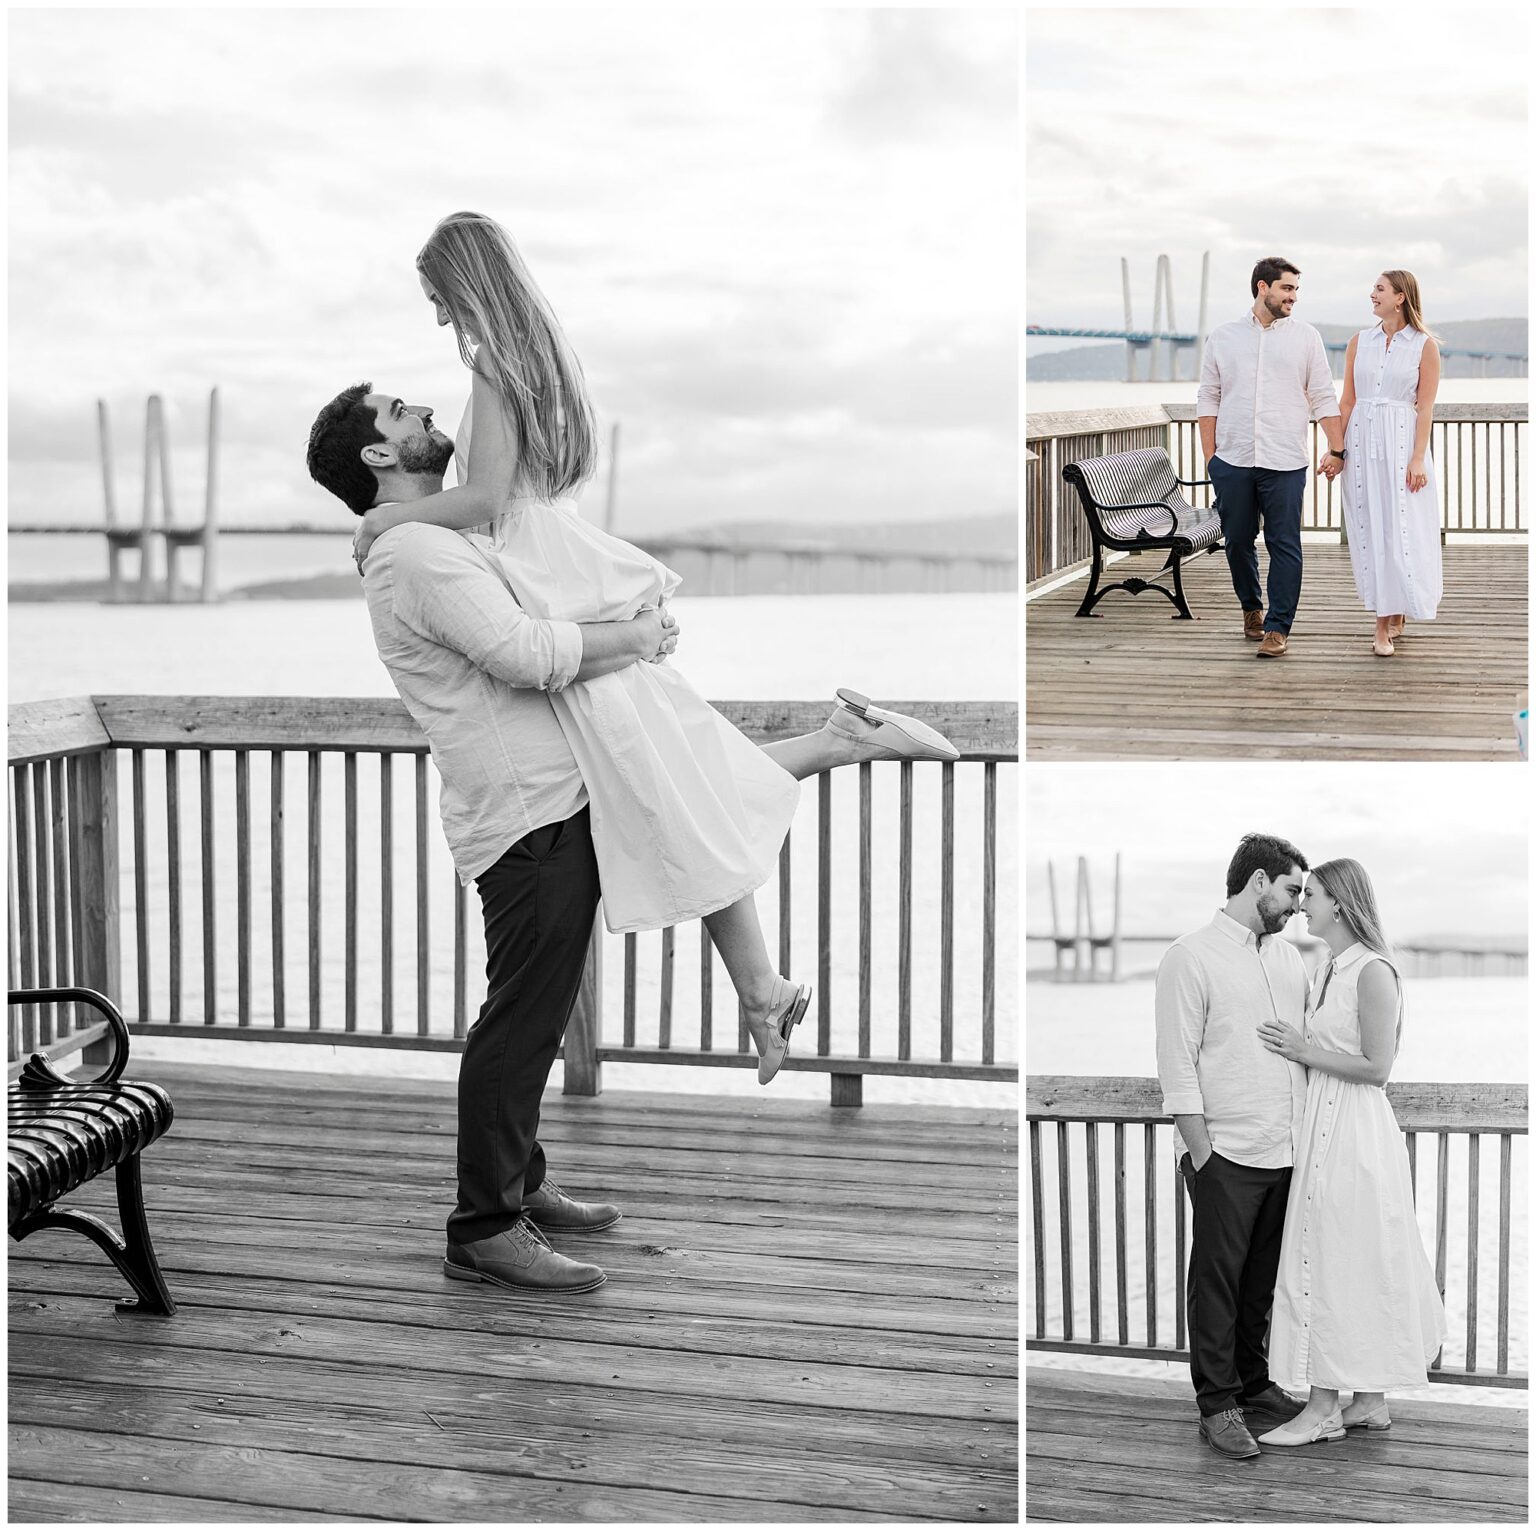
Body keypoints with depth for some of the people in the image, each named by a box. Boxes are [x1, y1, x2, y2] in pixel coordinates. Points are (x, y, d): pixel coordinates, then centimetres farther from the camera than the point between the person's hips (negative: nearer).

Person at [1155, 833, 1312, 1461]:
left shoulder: (1288, 957, 15)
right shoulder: (1192, 956, -7)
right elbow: (1177, 1064, -9)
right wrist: (1200, 1149, -13)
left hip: (1286, 1151, 6)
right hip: (1226, 1154, -6)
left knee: (1262, 1277, 12)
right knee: (1217, 1278, 0)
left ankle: (1253, 1382, 24)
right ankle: (1217, 1404, 5)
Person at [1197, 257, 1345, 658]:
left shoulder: (1306, 337, 7)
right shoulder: (1222, 338, 8)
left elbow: (1323, 399, 7)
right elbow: (1208, 399, 10)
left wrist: (1337, 450, 0)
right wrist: (1209, 457, 3)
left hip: (1284, 463, -1)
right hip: (1232, 461, 1)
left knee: (1284, 546, -4)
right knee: (1238, 542, 9)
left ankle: (1278, 627, 1)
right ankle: (1251, 608, 31)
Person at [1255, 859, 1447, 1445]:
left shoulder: (1373, 972, -15)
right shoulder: (1329, 970, 12)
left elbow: (1376, 1067, -18)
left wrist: (1304, 1051, -13)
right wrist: (1294, 1046, 6)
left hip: (1353, 1130, -9)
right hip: (1326, 1128, 9)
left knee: (1335, 1264, -4)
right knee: (1351, 1266, 12)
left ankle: (1325, 1409, 3)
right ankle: (1369, 1402, 19)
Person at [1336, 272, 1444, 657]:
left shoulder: (1424, 345, -1)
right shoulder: (1359, 341, 9)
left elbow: (1425, 408, -4)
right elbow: (1348, 401, 11)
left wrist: (1418, 458, -11)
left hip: (1402, 442, -3)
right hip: (1362, 441, 4)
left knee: (1400, 528, -4)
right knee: (1369, 529, 3)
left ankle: (1390, 621, 6)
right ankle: (1388, 617, 12)